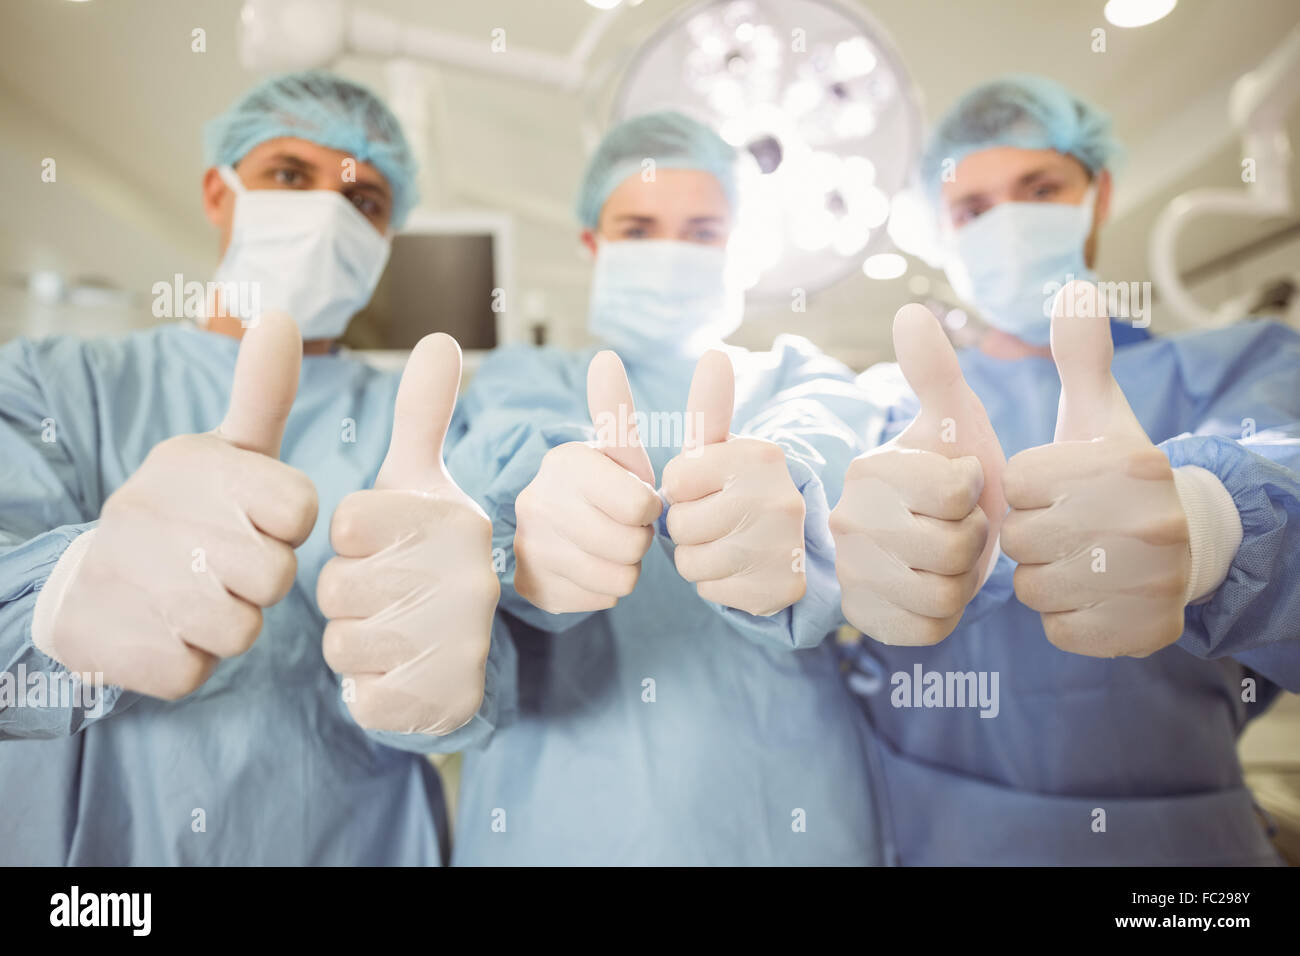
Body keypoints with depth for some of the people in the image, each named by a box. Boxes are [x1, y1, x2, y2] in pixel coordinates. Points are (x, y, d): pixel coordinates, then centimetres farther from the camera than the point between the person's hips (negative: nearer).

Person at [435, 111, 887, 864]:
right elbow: (501, 450, -11)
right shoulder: (522, 377, 12)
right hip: (547, 814, 0)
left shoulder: (794, 372, 11)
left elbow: (829, 444, -12)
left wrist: (787, 497, -36)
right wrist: (534, 504, -35)